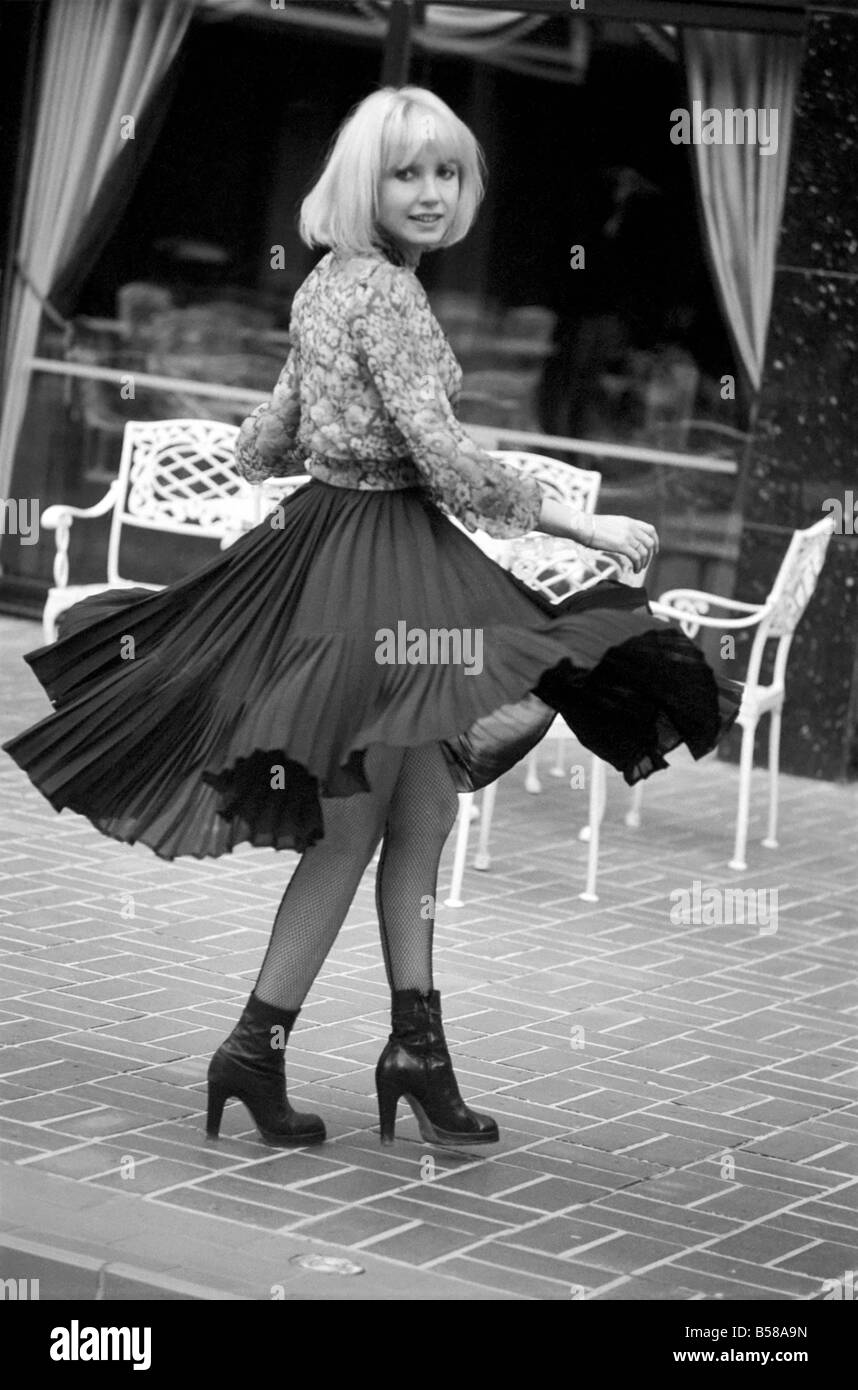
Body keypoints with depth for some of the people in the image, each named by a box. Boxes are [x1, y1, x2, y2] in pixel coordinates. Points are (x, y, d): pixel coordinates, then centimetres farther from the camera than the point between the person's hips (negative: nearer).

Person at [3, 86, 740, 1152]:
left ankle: (416, 1044, 15)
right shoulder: (386, 291, -16)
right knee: (355, 826, 1)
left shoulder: (327, 284, 12)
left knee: (419, 810, 12)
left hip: (320, 538, 9)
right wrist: (579, 525, -16)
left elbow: (259, 449, 18)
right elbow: (445, 462, -23)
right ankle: (256, 1046, 7)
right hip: (376, 563, -9)